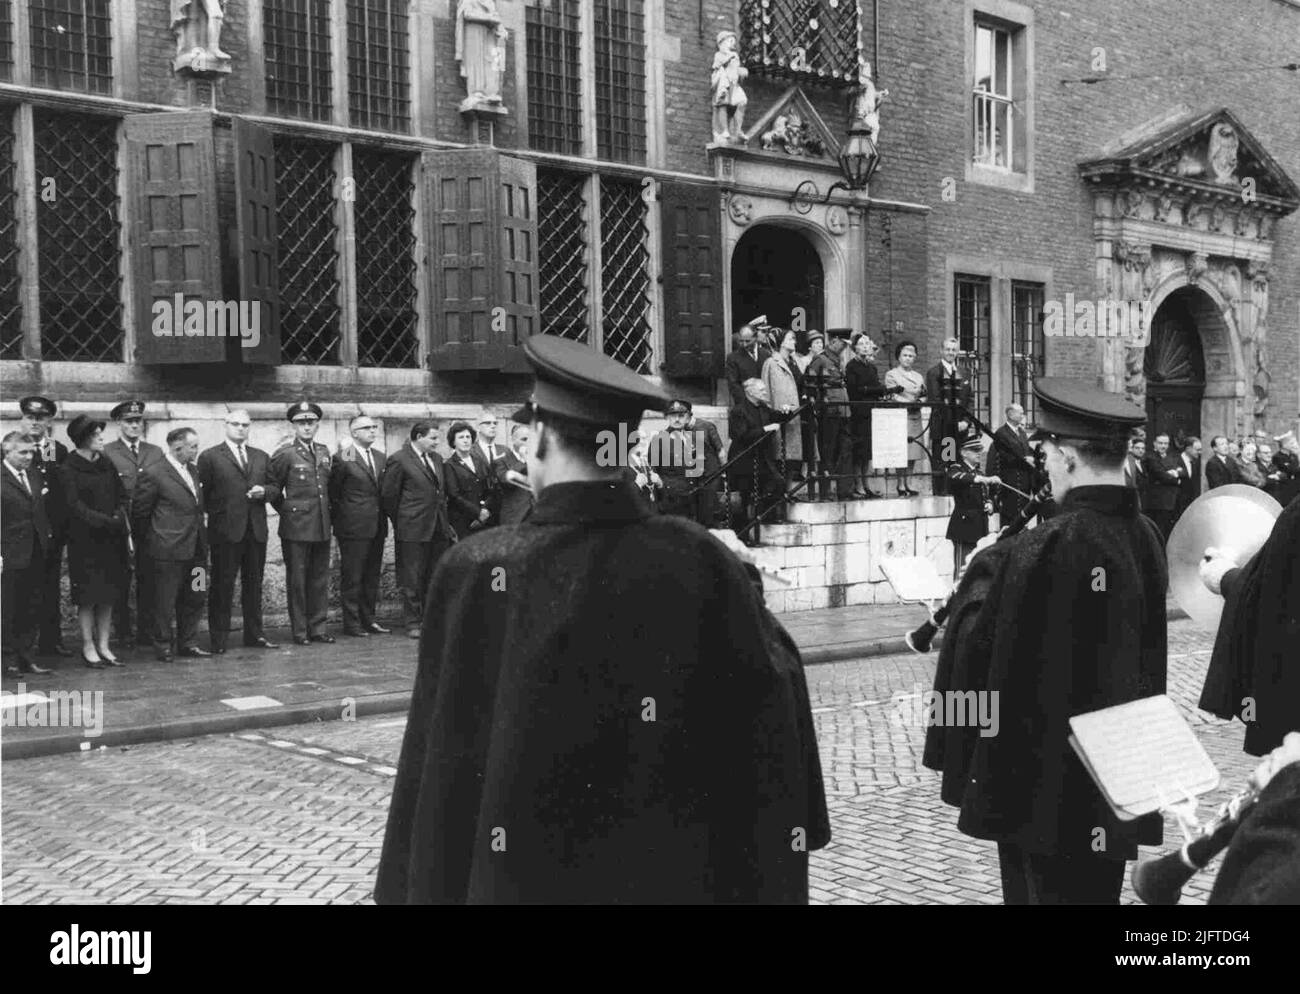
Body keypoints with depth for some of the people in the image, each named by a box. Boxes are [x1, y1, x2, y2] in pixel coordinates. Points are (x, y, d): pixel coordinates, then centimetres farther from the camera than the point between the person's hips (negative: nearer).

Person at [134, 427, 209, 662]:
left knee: (193, 600, 12)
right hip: (168, 551, -7)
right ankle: (164, 647, 11)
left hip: (195, 549, 7)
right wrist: (151, 540, 0)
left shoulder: (192, 472, 14)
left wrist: (203, 540, 15)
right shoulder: (153, 474, -10)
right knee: (165, 602, 2)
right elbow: (140, 513, -6)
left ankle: (188, 643, 22)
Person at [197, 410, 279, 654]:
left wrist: (264, 491, -4)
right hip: (225, 531, -4)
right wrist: (216, 514, -8)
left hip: (256, 531, 5)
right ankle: (219, 639, 6)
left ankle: (254, 634, 19)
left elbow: (274, 488, 16)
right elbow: (202, 493, -2)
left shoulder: (261, 457, 16)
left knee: (254, 584, 11)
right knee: (222, 585, 0)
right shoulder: (209, 456, 1)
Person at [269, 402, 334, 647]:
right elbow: (273, 489, 2)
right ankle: (300, 631, 7)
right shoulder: (284, 454, -6)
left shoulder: (324, 452, 12)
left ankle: (317, 627, 16)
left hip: (322, 526, 5)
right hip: (296, 528, -5)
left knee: (320, 579, 8)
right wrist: (287, 511, 5)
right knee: (297, 579, 1)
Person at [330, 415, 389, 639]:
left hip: (377, 527, 7)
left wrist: (383, 521, 11)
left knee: (372, 577, 12)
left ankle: (369, 620, 20)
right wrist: (339, 518, -3)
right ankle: (352, 623, 5)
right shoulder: (342, 458, -9)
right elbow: (333, 492, -4)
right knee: (352, 578, 0)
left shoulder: (380, 457, 12)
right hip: (353, 527, -7)